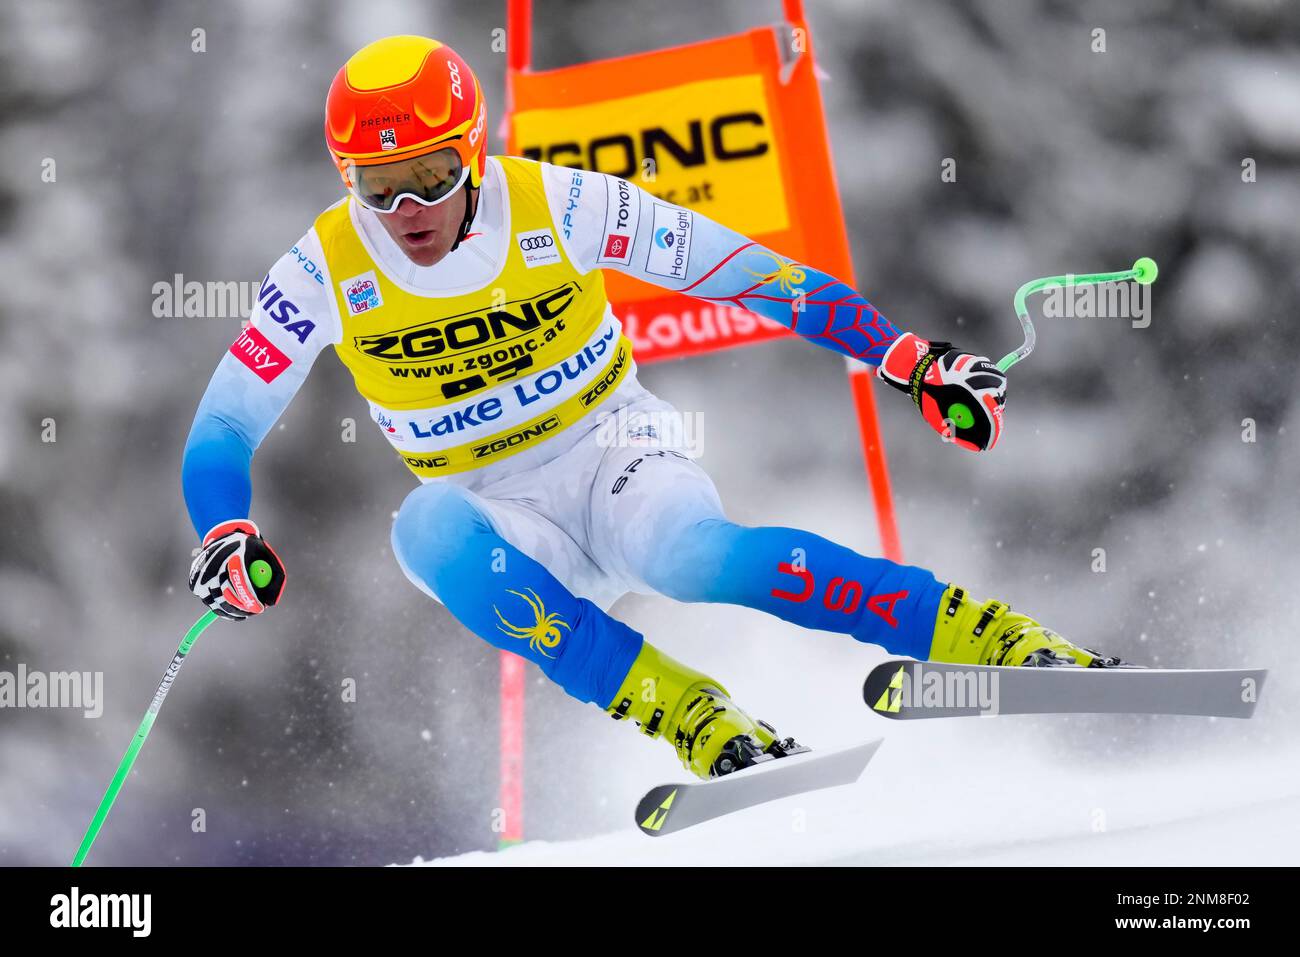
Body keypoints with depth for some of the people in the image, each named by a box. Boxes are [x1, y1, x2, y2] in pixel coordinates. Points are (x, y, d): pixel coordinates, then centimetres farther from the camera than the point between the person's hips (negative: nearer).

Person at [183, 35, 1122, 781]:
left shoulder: (560, 206, -15)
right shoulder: (325, 274, -12)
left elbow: (749, 273, -12)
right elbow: (222, 434, -7)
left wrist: (913, 362, -15)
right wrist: (229, 537, -29)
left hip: (612, 453, -2)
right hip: (497, 514, 2)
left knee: (692, 554, -36)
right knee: (428, 529, -34)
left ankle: (991, 635, -34)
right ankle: (687, 712, -38)